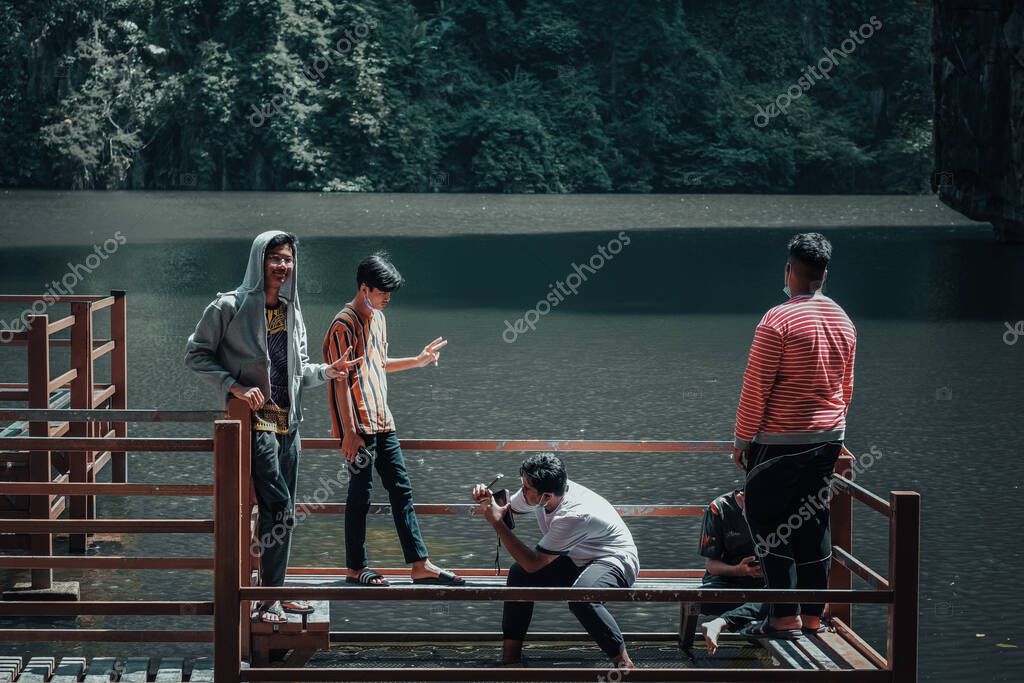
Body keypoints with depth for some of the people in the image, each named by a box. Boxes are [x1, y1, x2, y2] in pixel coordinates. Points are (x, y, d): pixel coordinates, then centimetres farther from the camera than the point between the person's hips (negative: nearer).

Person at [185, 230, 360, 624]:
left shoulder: (291, 312, 11)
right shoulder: (230, 307, -9)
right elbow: (196, 354, -7)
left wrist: (327, 371, 3)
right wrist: (234, 387, -17)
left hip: (288, 423, 7)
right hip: (256, 421, -7)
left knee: (280, 511, 11)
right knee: (280, 510, -14)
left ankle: (276, 591, 20)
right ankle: (270, 598, -7)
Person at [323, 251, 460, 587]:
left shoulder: (378, 319, 14)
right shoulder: (344, 325, -14)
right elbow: (342, 381, -17)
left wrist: (418, 361, 19)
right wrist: (349, 432, -19)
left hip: (382, 421, 9)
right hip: (358, 424, -9)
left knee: (401, 489, 6)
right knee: (361, 493, -1)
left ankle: (419, 565, 7)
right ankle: (356, 568, 10)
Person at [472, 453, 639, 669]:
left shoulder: (574, 515, -35)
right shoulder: (538, 492, -12)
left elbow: (532, 564, -30)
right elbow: (508, 507, 10)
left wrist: (497, 523, -27)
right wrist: (488, 498, -13)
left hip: (615, 560, -8)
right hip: (577, 560, 8)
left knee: (581, 597, -38)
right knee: (518, 574, -13)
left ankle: (623, 662, -20)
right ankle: (511, 657, -7)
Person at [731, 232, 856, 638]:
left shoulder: (778, 321, -15)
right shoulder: (843, 321, 7)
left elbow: (755, 387, -13)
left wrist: (742, 438, -5)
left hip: (781, 440, -7)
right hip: (829, 437, 7)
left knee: (766, 521, 1)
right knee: (813, 523, 13)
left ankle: (784, 617, -2)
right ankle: (813, 614, 16)